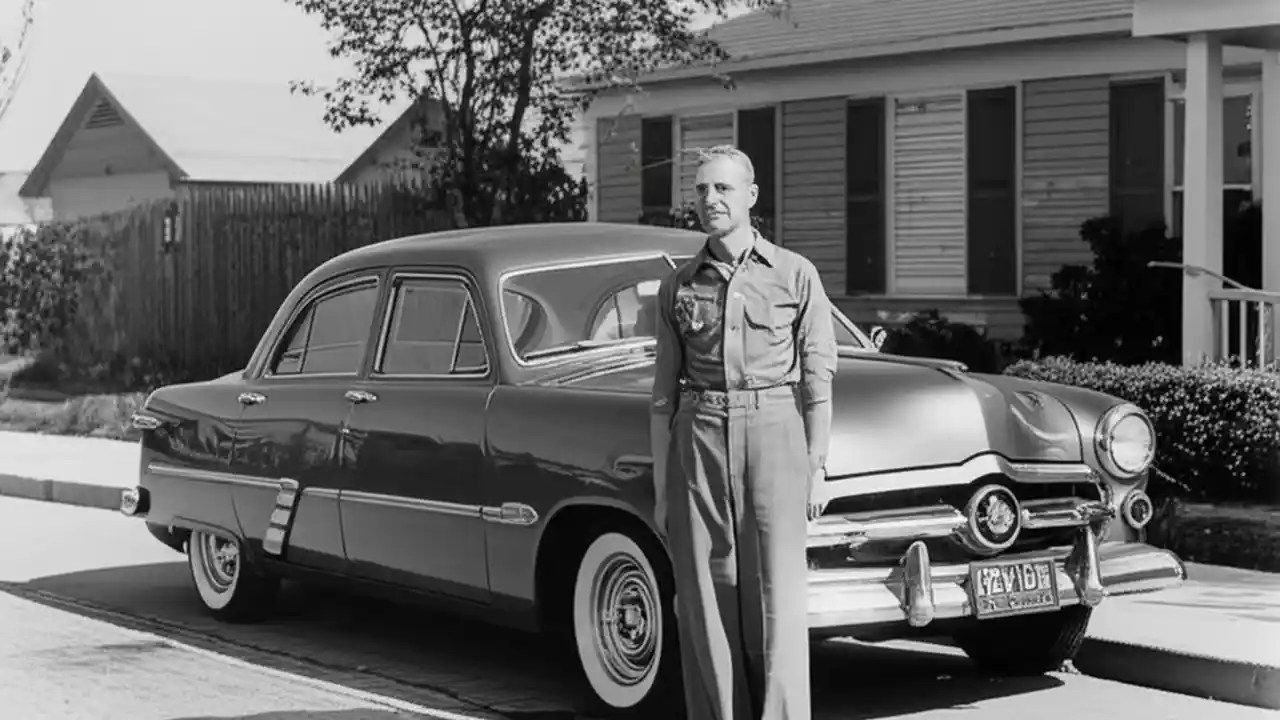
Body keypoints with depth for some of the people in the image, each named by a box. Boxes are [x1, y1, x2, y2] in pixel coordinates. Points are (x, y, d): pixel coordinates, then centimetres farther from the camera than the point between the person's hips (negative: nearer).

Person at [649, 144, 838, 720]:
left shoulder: (795, 275, 4)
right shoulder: (678, 287, 10)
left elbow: (817, 379, 3)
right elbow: (664, 393, 11)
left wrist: (816, 469, -3)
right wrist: (662, 489, 7)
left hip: (774, 434, -2)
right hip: (698, 441, 2)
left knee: (776, 594, -7)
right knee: (705, 599, 1)